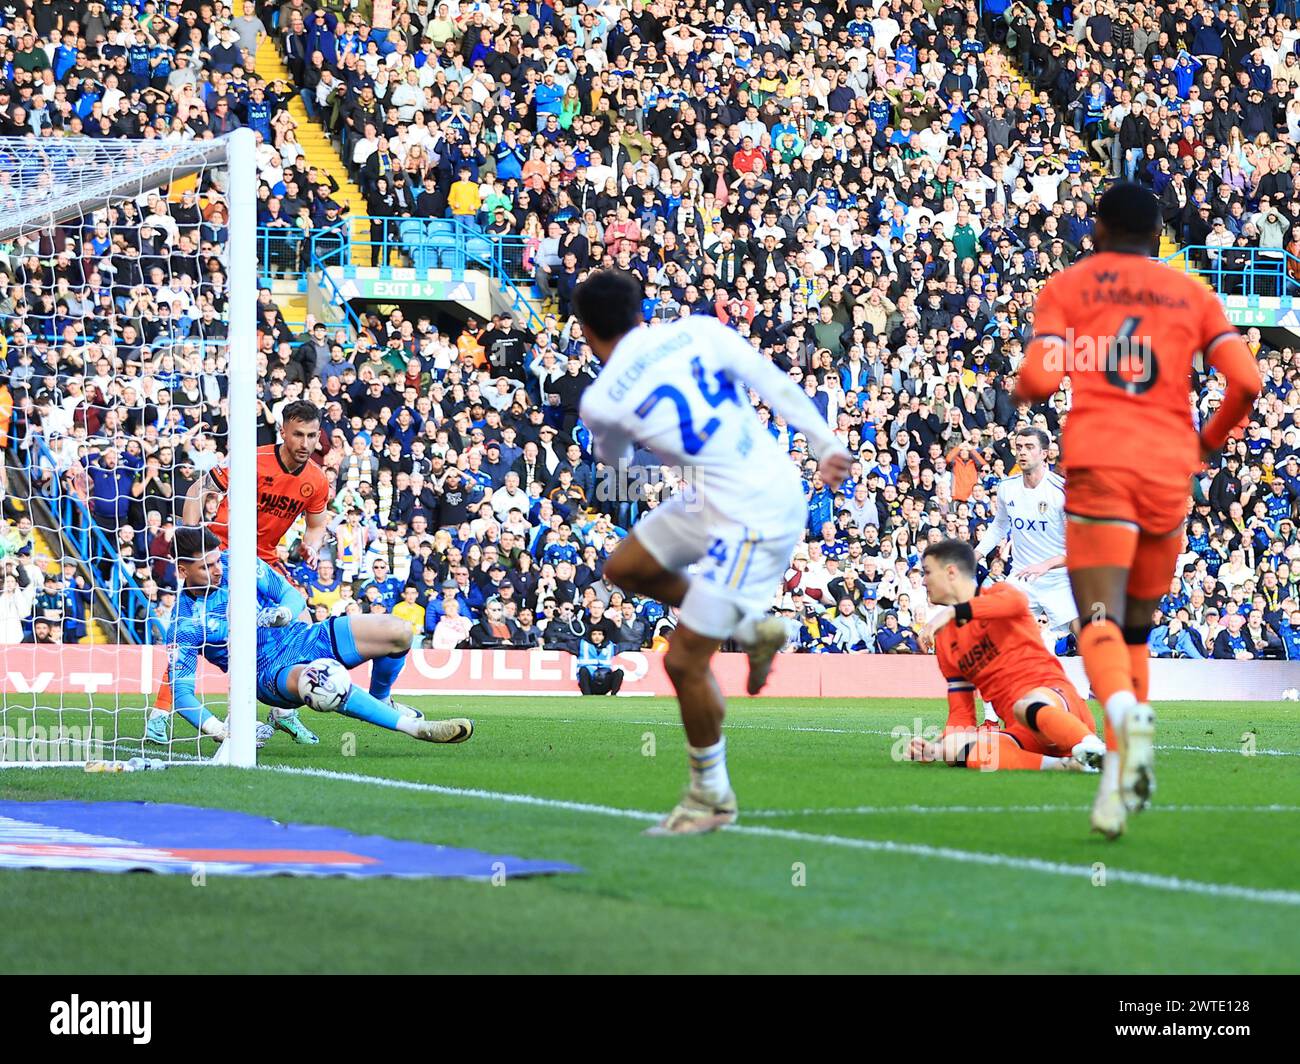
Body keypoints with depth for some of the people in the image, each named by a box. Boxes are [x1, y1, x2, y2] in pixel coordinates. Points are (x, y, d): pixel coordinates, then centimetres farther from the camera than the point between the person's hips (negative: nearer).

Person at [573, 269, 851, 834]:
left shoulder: (600, 402, -10)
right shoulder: (698, 331, -1)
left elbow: (612, 458, 12)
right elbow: (777, 384, -4)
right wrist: (826, 444, 0)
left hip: (756, 522, -8)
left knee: (684, 660, 1)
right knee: (626, 568, 20)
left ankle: (712, 797, 14)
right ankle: (753, 629, 28)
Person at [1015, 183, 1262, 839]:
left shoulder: (1067, 287, 9)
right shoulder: (1193, 295, 16)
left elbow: (1039, 377, -5)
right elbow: (1245, 381, 4)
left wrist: (1022, 392, 18)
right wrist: (1209, 440, 22)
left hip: (1099, 464, -3)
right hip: (1170, 470, 3)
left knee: (1101, 619, -14)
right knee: (1137, 628, 16)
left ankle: (1126, 714, -45)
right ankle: (1122, 772, 9)